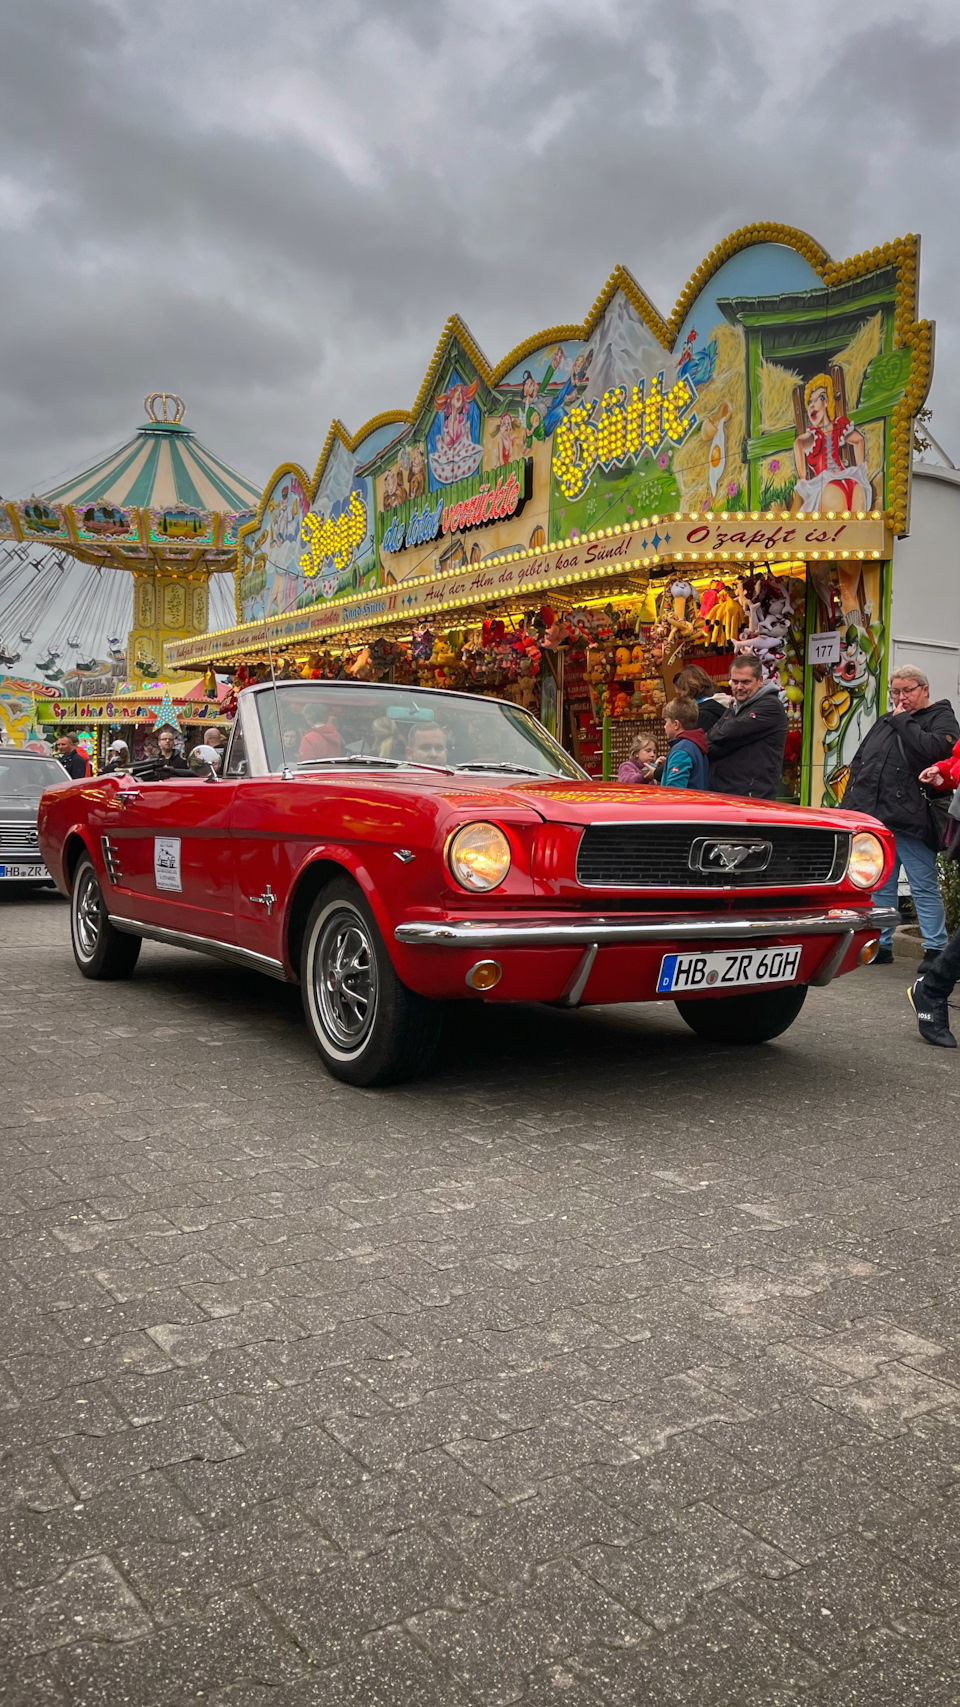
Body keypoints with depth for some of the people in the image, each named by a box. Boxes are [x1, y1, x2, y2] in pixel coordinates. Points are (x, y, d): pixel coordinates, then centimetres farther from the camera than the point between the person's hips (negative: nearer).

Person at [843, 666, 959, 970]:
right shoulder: (884, 722, 21)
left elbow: (931, 748, -21)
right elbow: (859, 762, 23)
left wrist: (902, 721, -9)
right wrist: (850, 806, 14)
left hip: (911, 822, -6)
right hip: (873, 818, 7)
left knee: (925, 887, -2)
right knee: (879, 887, 11)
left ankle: (935, 949, 5)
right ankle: (881, 945, 19)